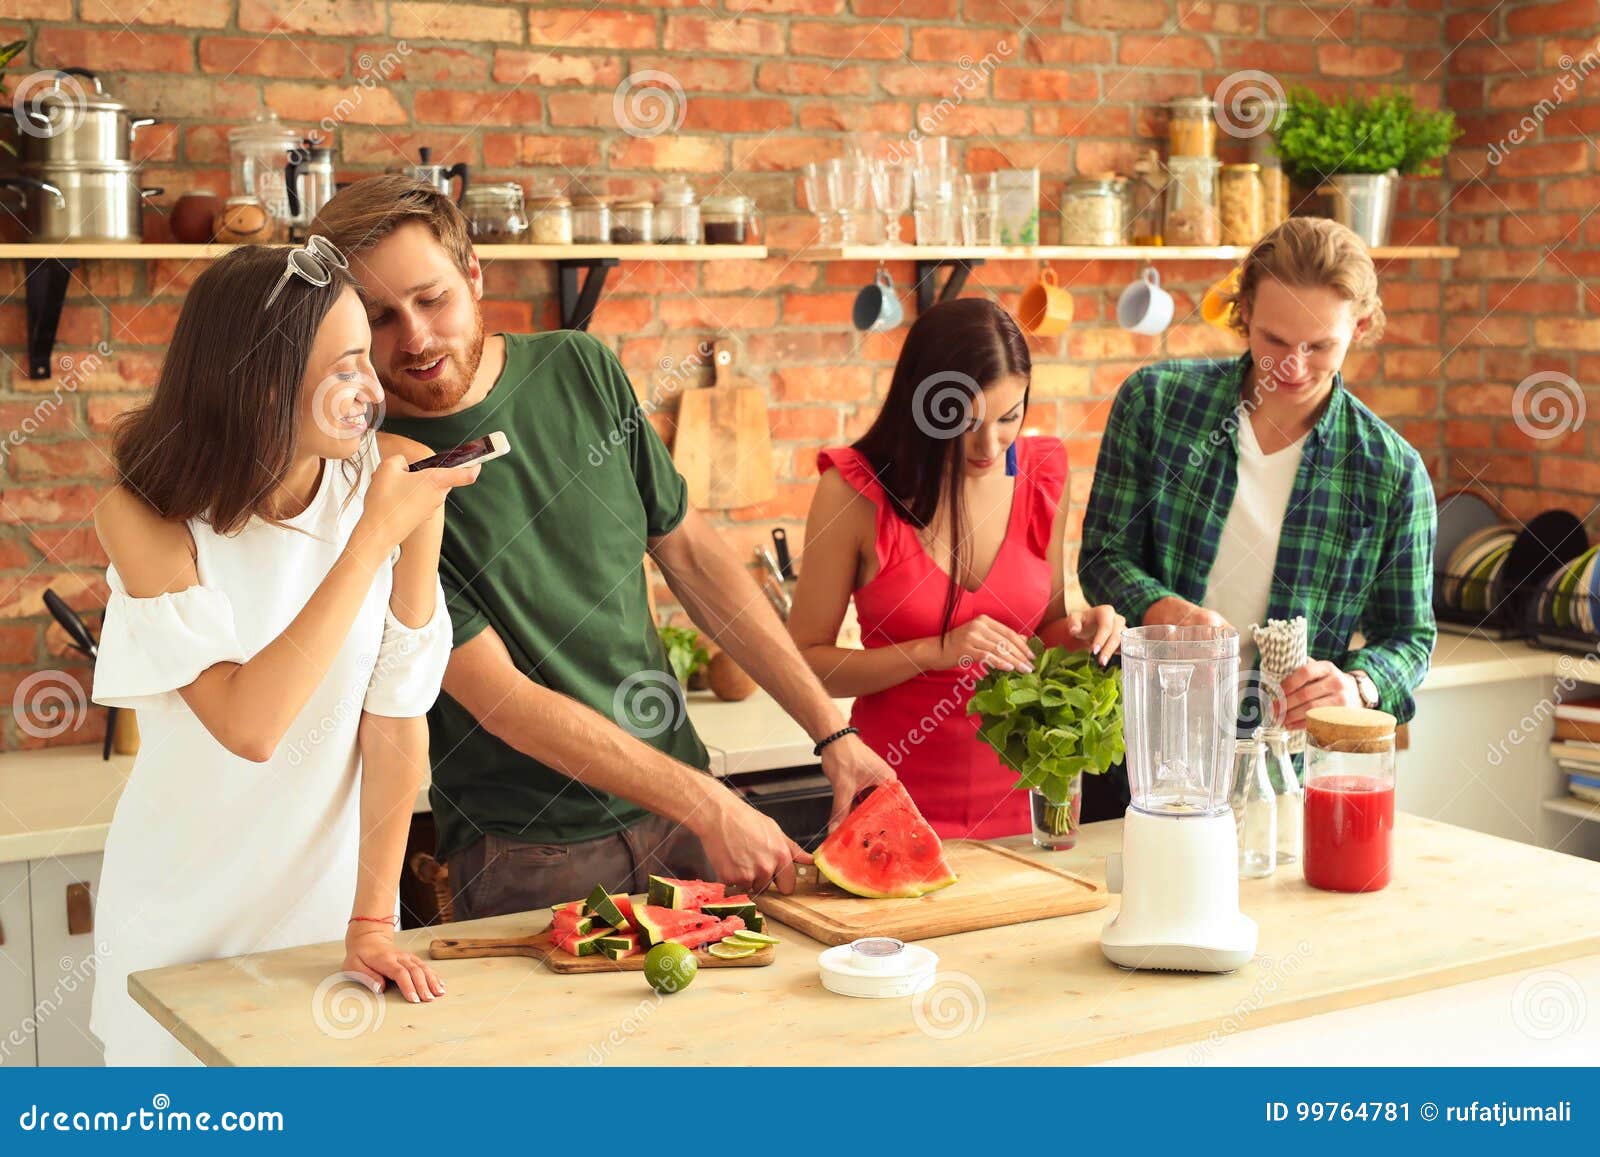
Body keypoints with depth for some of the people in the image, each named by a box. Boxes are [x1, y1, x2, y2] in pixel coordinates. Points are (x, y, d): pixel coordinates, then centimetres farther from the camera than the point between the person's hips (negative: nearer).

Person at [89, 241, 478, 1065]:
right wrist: (373, 536, -28)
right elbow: (248, 726, -28)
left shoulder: (394, 489, -14)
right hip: (181, 929, -1)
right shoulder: (146, 518, -17)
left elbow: (398, 719, -12)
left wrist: (372, 921, -14)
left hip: (331, 900, 2)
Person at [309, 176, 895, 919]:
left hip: (677, 805, 4)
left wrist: (831, 731, 1)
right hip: (530, 859, -4)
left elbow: (690, 555, 6)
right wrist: (707, 807, -20)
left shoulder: (579, 370, -1)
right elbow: (500, 700, -17)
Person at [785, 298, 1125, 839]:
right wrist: (937, 652, -21)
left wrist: (1077, 631, -9)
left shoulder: (1041, 475, -2)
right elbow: (804, 661, -10)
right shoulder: (855, 490, -13)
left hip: (1013, 790, 3)